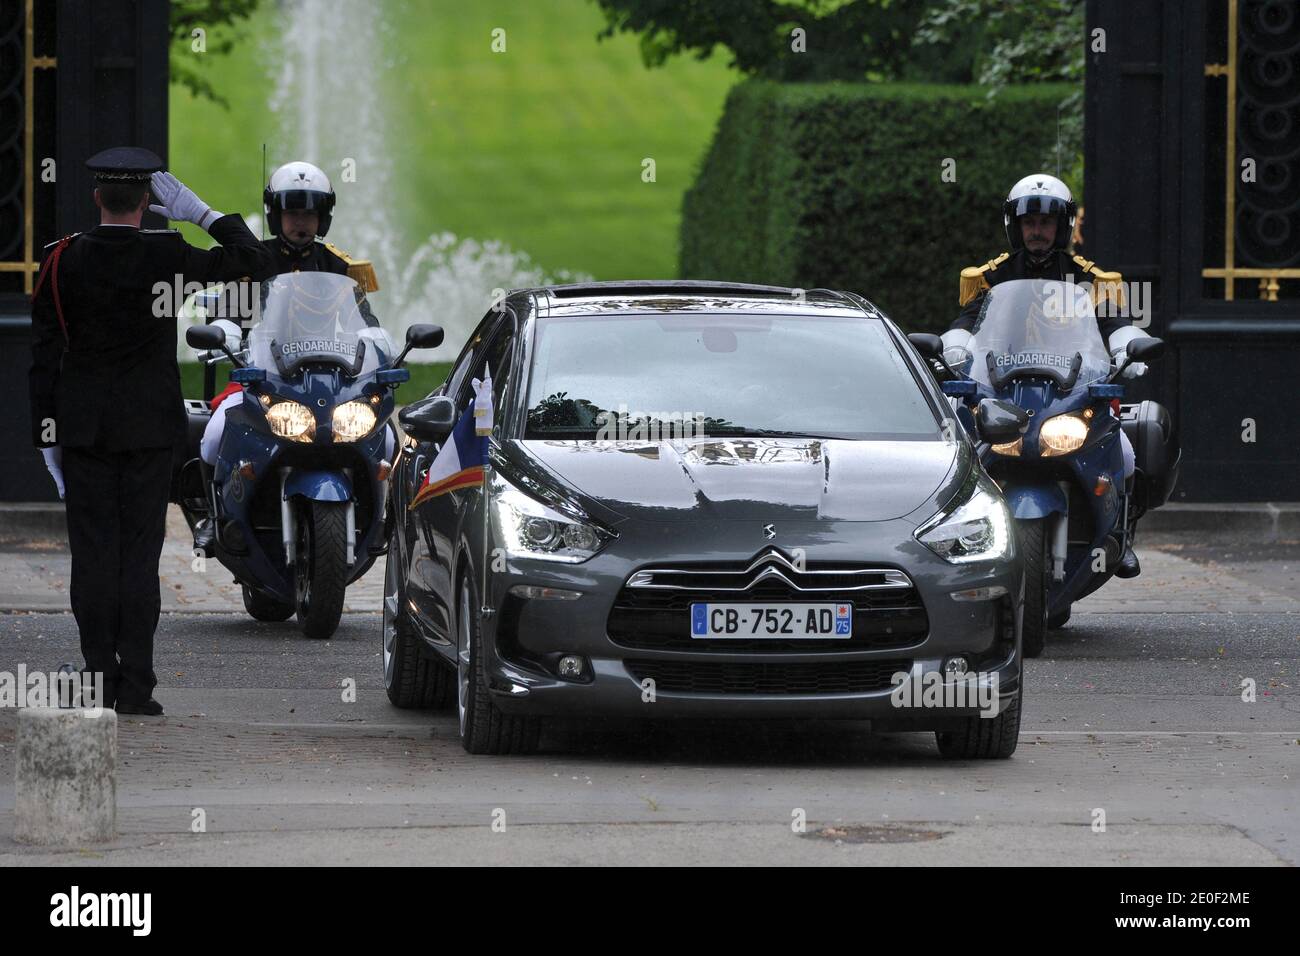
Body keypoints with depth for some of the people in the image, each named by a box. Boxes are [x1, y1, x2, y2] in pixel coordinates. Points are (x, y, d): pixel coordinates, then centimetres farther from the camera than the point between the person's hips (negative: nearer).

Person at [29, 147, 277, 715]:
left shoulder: (62, 261, -3)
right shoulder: (166, 257, -8)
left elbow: (44, 355, -1)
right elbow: (255, 262, 1)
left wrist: (47, 433, 5)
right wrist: (201, 214, 5)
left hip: (83, 428, 1)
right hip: (150, 428, -1)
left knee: (93, 555, 4)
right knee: (140, 553, 1)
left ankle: (100, 681, 1)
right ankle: (135, 685, -2)